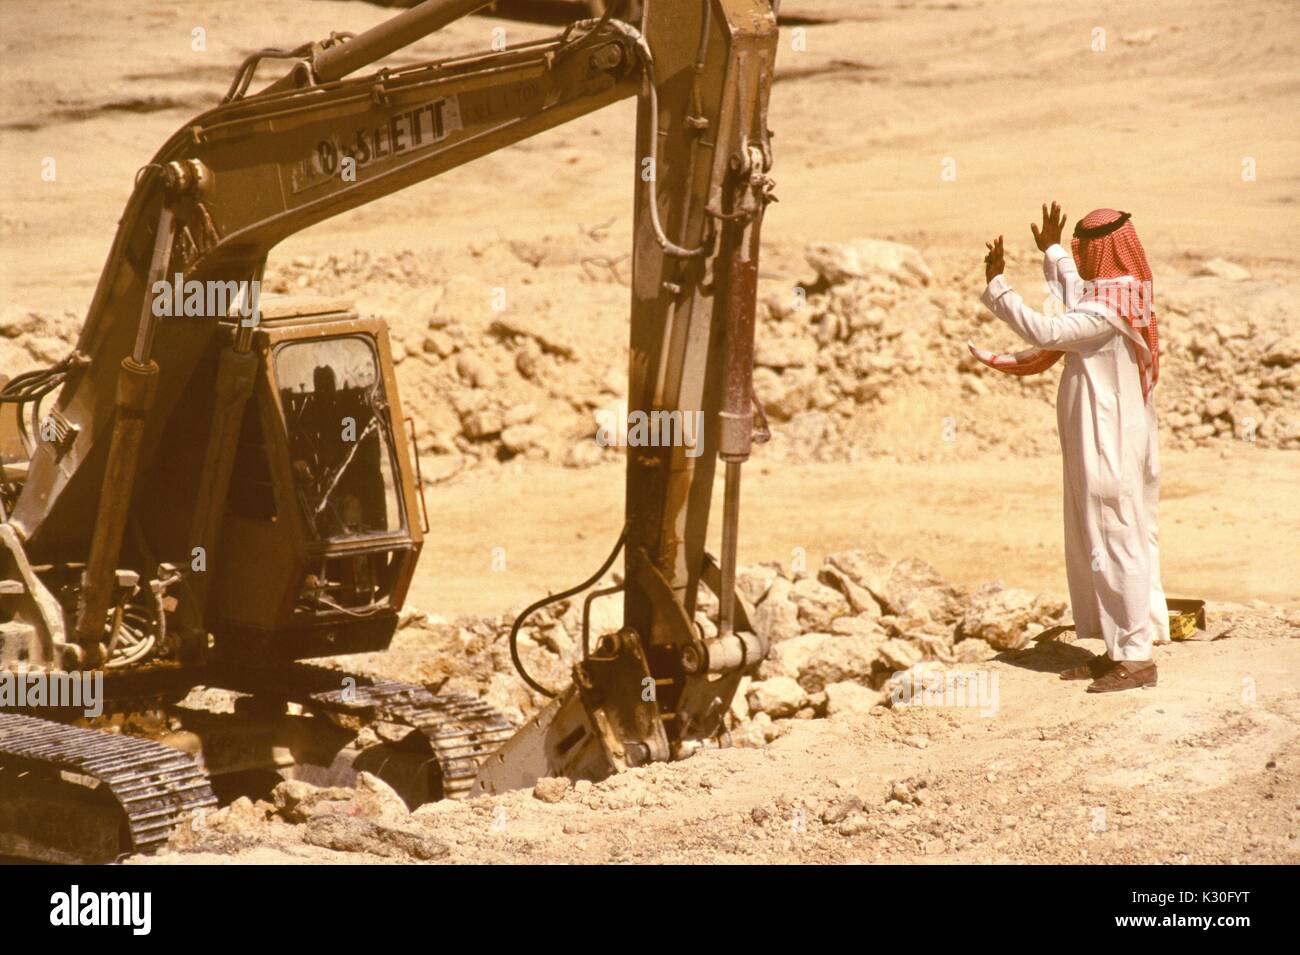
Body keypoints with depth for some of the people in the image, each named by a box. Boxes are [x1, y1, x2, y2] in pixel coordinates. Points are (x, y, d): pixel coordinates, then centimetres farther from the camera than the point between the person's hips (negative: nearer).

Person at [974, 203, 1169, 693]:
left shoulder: (1109, 309, -22)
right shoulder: (1122, 297, 9)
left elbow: (1045, 331, -29)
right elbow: (1076, 309, 32)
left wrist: (996, 285, -22)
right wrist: (1052, 252, 39)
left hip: (1108, 448, -10)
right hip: (1107, 444, 10)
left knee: (1115, 545, -5)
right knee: (1100, 545, 15)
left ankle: (1137, 658, 0)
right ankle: (1121, 649, 21)